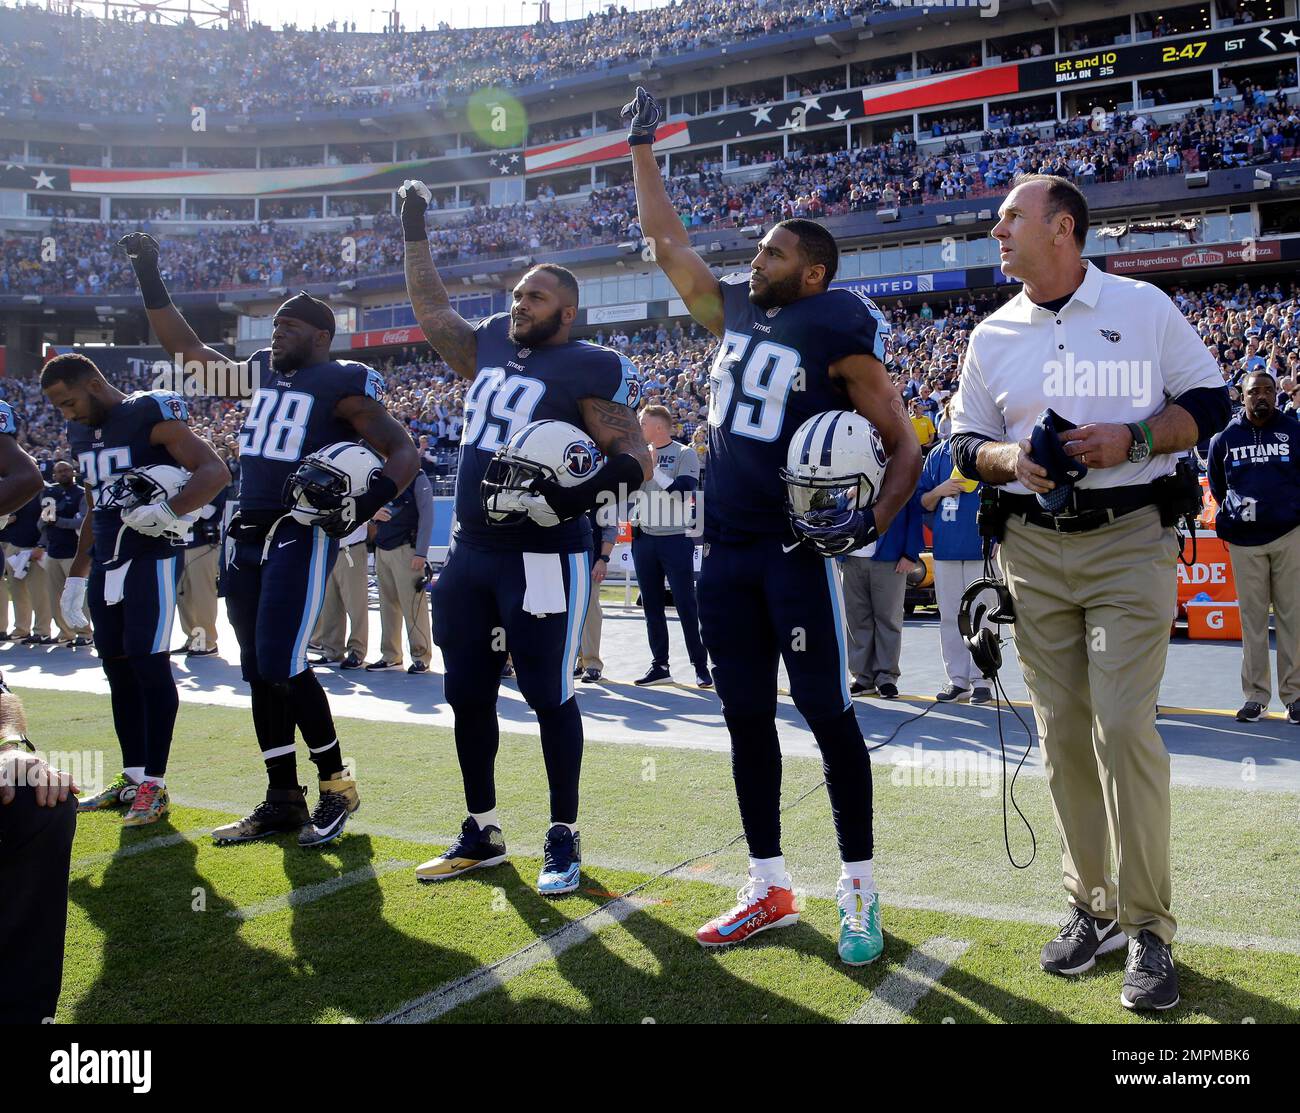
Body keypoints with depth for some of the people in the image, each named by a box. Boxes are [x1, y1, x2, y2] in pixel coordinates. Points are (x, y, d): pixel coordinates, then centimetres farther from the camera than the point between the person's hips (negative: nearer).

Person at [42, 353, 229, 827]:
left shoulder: (151, 415, -11)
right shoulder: (80, 433, 15)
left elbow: (214, 471, -19)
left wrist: (166, 511, -33)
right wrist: (76, 576, 24)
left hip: (151, 558, -8)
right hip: (106, 562, 8)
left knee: (149, 663, -9)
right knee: (117, 668, 9)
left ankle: (155, 785, -2)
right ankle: (132, 778, 17)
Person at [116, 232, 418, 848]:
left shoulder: (342, 385, -5)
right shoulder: (261, 372, 17)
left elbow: (403, 453, -9)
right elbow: (187, 347, 26)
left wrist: (366, 503, -25)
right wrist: (149, 275, 22)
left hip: (303, 535, -8)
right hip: (248, 535, 8)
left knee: (282, 667, -13)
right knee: (258, 672, 9)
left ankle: (337, 785, 7)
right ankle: (282, 799, 20)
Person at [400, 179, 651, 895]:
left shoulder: (591, 369, -7)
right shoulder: (489, 346, 13)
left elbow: (636, 458, -12)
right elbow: (430, 310, 29)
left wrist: (591, 485, -31)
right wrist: (415, 232, 29)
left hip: (542, 557, -7)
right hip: (470, 552, 8)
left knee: (549, 697, 1)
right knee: (467, 694, 13)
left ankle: (563, 839, 17)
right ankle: (481, 833, 28)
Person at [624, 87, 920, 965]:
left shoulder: (838, 335, -6)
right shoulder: (733, 312, 12)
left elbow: (903, 445, -5)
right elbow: (667, 242, 23)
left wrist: (876, 521, -20)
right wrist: (644, 148, 24)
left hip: (798, 549, -6)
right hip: (727, 549, 7)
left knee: (828, 714, -1)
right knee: (746, 715, 10)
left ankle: (860, 890, 14)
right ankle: (770, 889, 23)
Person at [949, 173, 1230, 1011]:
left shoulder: (1143, 307, 3)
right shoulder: (993, 335, 12)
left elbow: (1210, 402, 5)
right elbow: (967, 442, 14)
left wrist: (1133, 439, -13)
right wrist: (1011, 459, -8)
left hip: (1131, 540, -3)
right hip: (1034, 549, 4)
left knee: (1124, 728, -10)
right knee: (1063, 734, 6)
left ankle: (1149, 927, 4)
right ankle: (1095, 905, 21)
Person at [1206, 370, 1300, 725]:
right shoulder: (1225, 437, 8)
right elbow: (1216, 486, 18)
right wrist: (1232, 512, 10)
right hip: (1244, 540, 1)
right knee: (1252, 616, 3)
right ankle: (1255, 694, 9)